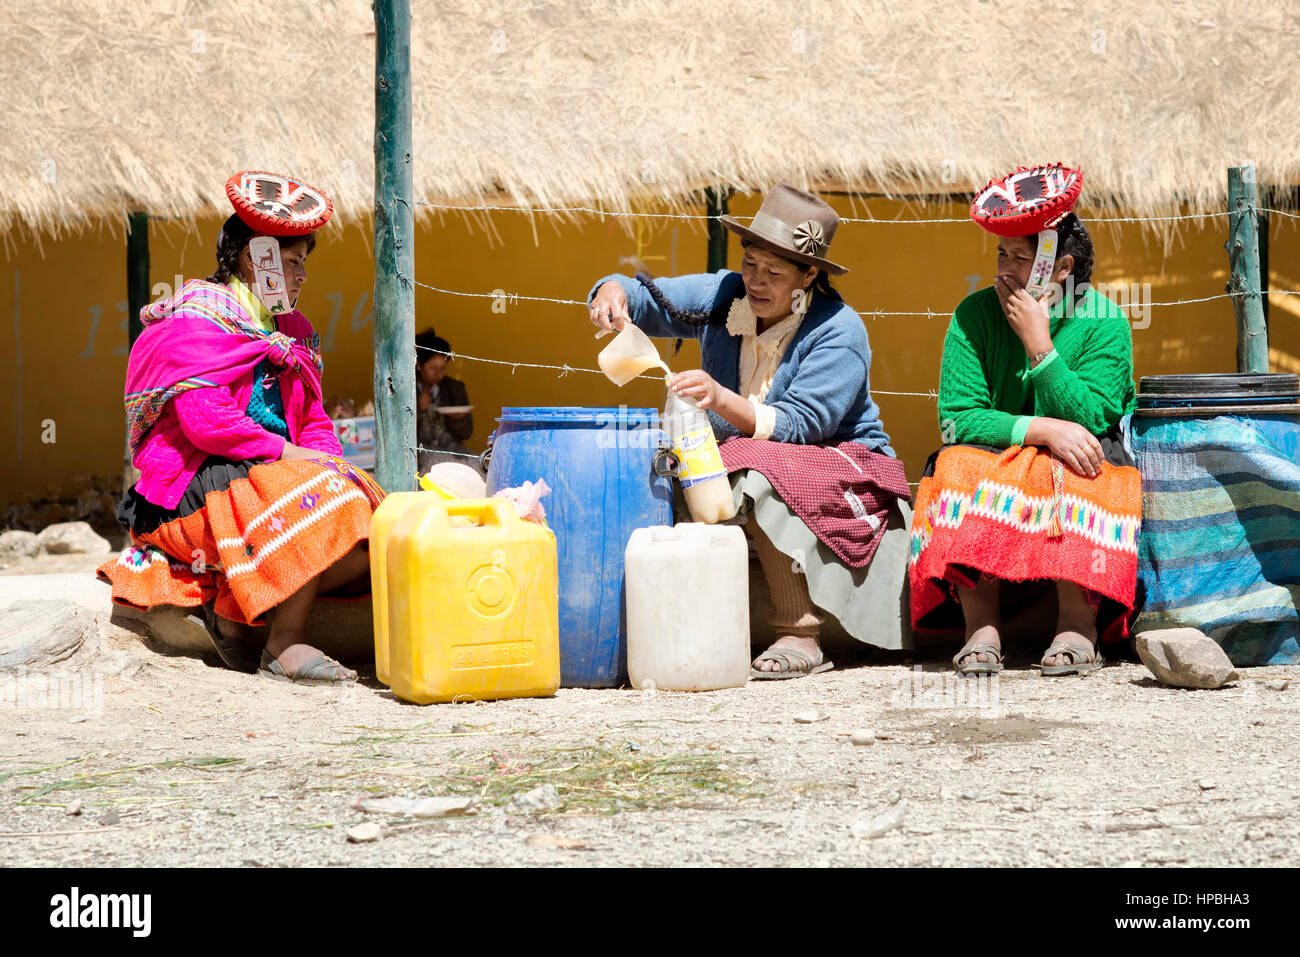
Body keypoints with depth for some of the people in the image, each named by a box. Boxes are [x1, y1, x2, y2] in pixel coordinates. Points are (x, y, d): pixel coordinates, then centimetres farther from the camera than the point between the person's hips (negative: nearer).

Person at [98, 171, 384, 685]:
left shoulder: (291, 331, 19)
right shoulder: (196, 321, -8)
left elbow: (314, 422, 17)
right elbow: (205, 421, -20)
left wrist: (328, 461, -5)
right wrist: (287, 454, -18)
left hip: (269, 473, 8)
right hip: (195, 485, -8)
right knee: (318, 501, -31)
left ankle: (230, 605, -7)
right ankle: (286, 646, -23)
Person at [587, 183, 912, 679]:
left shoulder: (838, 331, -18)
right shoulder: (724, 297, -1)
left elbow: (797, 425, -27)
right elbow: (649, 298, 1)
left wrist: (722, 400, -42)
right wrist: (614, 293, -24)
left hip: (841, 473, -6)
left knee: (759, 475, -37)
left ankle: (800, 637, -28)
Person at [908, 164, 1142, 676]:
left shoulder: (1104, 322, -6)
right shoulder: (974, 316, -4)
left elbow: (1088, 418, -18)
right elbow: (956, 418, -13)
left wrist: (1039, 343, -20)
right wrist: (1043, 430, -26)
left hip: (1070, 467, -1)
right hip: (991, 461, 1)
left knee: (1074, 470, -34)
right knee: (964, 463, -31)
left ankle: (1078, 624, -32)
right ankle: (981, 626, -34)